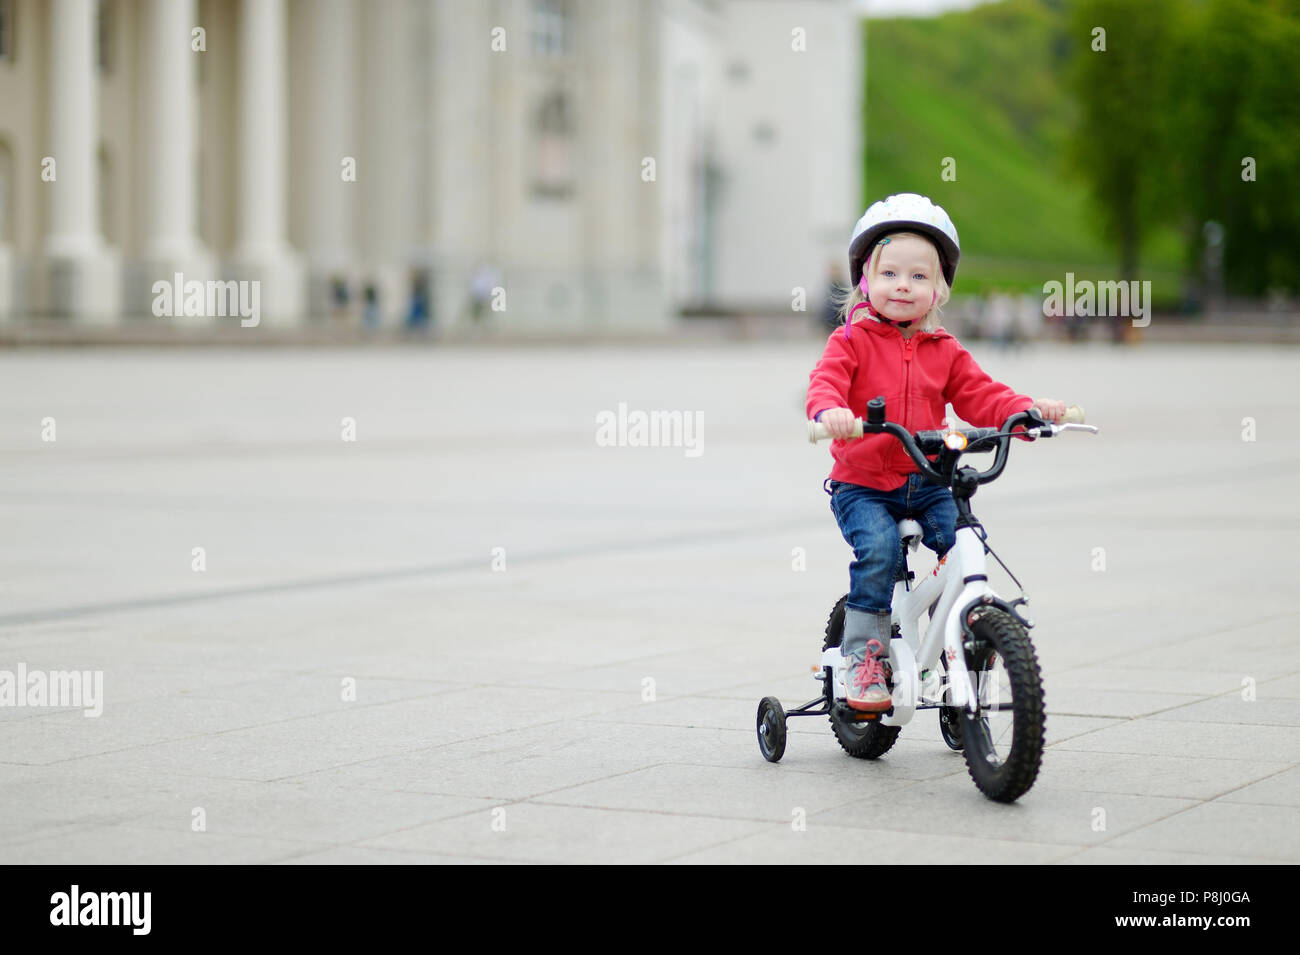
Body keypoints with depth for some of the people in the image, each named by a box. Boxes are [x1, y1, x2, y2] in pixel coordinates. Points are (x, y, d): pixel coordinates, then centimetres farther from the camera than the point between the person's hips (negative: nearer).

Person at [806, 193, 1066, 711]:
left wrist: (1028, 409, -14)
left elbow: (981, 396, 6)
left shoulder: (945, 352, 11)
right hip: (861, 487, -3)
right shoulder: (852, 341, -2)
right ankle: (864, 654, -14)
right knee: (879, 548, -29)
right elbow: (825, 381, -17)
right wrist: (830, 410, -42)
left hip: (926, 484, 4)